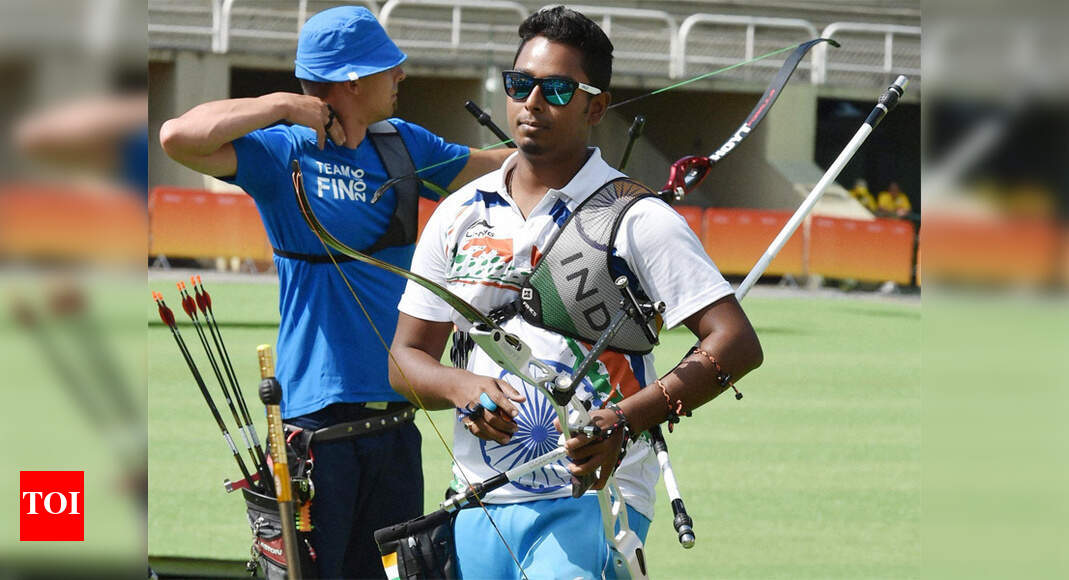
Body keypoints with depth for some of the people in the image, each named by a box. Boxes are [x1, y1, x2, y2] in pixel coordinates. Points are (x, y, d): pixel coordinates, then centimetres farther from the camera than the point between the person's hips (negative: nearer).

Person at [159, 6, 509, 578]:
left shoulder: (401, 144, 13)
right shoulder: (283, 152, -7)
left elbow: (493, 166, 29)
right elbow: (179, 138, -21)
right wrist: (283, 106, -14)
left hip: (394, 417, 7)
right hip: (318, 416, -7)